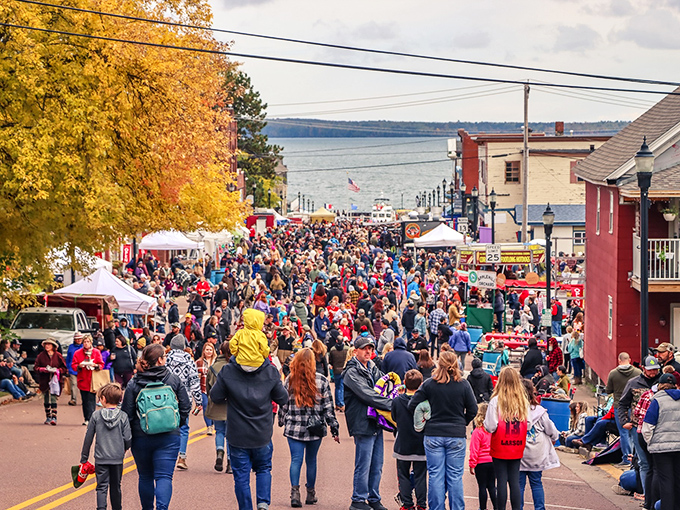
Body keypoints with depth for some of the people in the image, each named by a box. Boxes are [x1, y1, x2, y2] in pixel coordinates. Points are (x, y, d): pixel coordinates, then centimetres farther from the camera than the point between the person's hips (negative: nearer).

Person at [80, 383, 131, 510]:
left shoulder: (96, 415, -5)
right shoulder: (123, 416, -5)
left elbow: (88, 437, 1)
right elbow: (128, 439, -5)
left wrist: (84, 457, 11)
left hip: (101, 458, -1)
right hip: (117, 458, 1)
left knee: (102, 486, 1)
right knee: (115, 487, 16)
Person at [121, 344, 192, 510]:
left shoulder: (134, 383, -4)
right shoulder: (174, 380, -2)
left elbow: (127, 413, -4)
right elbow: (185, 406, 1)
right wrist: (177, 424, 18)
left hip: (141, 438, 1)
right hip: (169, 437, -1)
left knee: (145, 477, 17)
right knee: (164, 476, -3)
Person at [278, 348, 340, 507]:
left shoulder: (290, 379, -2)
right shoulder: (321, 380, -5)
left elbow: (283, 403, 5)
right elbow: (328, 406, -4)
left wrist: (281, 421, 21)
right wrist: (334, 428, 1)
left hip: (294, 428, 0)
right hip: (315, 428, 0)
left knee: (296, 460, 1)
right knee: (311, 460, 12)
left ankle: (295, 491, -16)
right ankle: (311, 494, 22)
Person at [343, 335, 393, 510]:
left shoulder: (373, 369, 14)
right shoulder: (352, 373, -11)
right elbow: (367, 395, -20)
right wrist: (392, 404, -22)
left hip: (376, 423, 8)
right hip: (363, 424, -8)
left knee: (377, 466, 12)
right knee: (363, 465, -4)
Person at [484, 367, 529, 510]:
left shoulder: (496, 401, -12)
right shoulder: (523, 401, -2)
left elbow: (490, 427, -14)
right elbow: (528, 424, 2)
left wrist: (485, 422, 7)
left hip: (500, 449, -3)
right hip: (517, 449, 3)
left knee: (501, 481, 2)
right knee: (515, 481, 8)